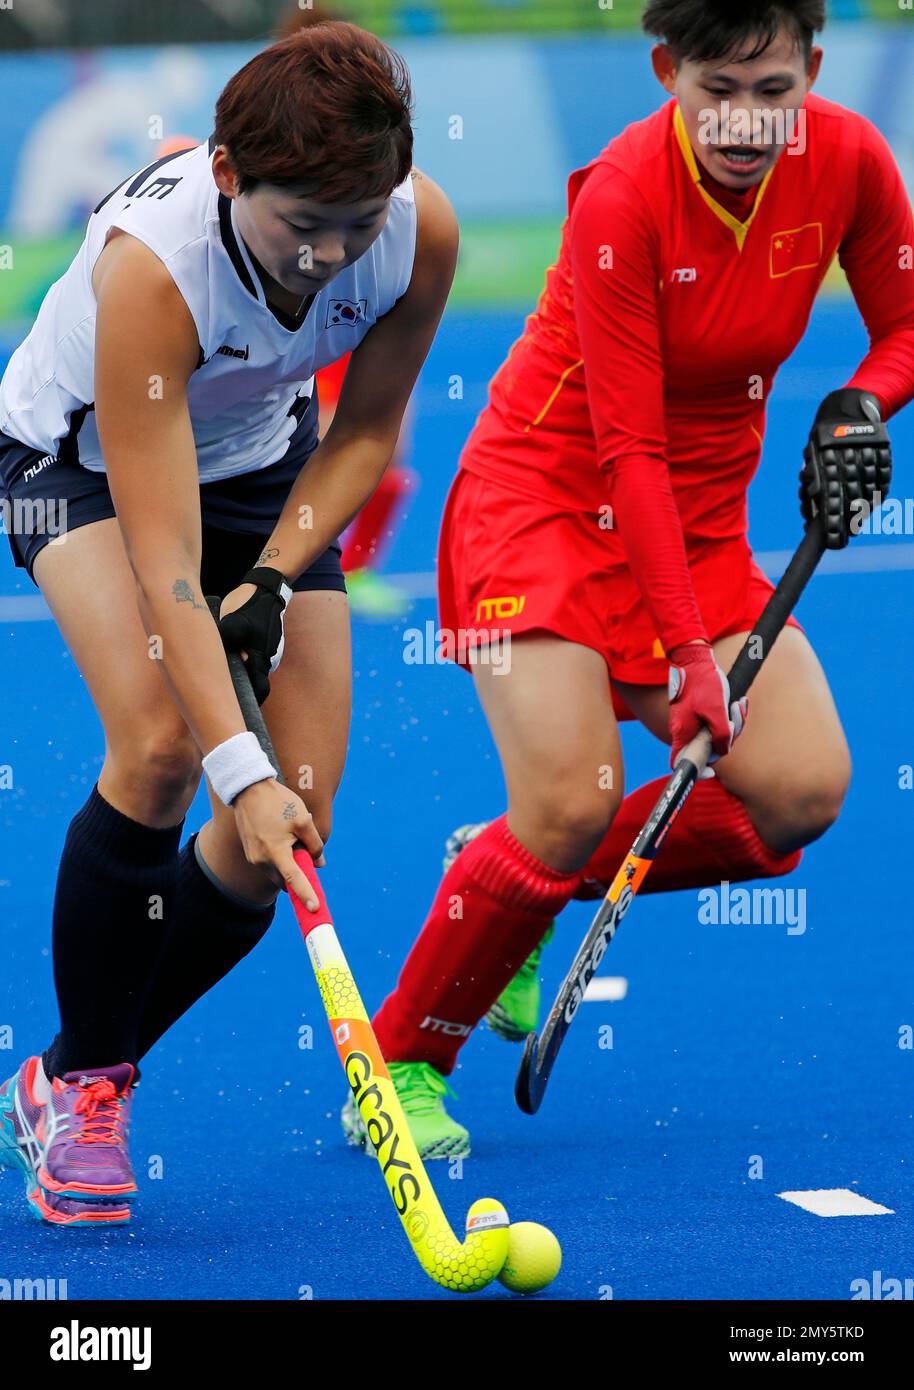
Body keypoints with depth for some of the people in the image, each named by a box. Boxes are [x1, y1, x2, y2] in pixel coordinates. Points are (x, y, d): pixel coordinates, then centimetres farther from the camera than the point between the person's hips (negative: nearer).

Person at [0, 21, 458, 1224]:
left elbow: (367, 428, -6)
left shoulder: (422, 231, -26)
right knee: (159, 743, -29)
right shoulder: (149, 262, -40)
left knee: (291, 832, -8)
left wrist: (274, 578, -18)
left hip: (262, 464, 5)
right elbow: (163, 566, -41)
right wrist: (239, 768, -47)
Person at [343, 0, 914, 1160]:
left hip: (702, 518, 6)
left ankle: (522, 890, 12)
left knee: (802, 791, -11)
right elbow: (631, 451, -22)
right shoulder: (621, 200, -24)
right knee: (573, 802, -22)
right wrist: (689, 655, -25)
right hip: (547, 493, -6)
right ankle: (398, 1064, -1)